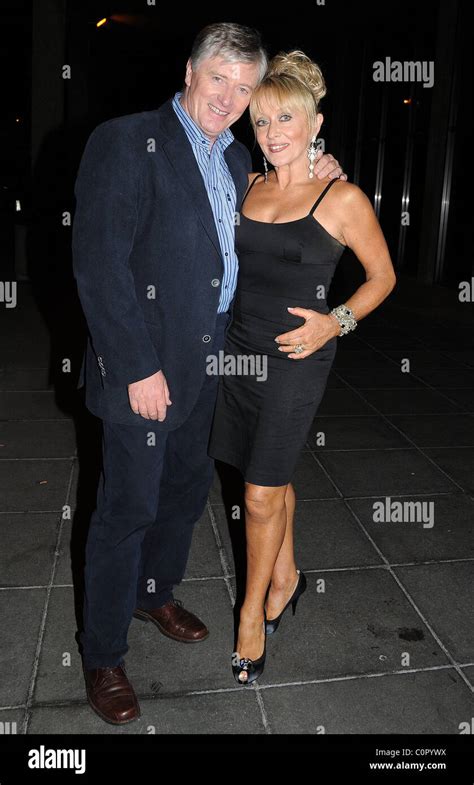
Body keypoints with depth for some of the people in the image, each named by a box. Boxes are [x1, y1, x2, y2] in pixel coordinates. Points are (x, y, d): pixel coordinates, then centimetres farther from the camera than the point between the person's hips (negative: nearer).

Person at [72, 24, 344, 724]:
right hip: (144, 365, -7)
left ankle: (154, 593, 45)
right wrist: (139, 367, -20)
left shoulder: (238, 159, 11)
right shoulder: (124, 142, -12)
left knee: (188, 485, 20)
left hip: (205, 363, 8)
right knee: (129, 507, 2)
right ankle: (102, 655, 23)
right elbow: (98, 264, -18)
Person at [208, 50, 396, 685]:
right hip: (240, 347, 5)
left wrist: (335, 322, -14)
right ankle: (286, 577, 39)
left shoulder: (343, 198, -8)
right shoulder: (251, 187, 7)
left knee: (262, 496, -1)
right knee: (274, 477, 18)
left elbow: (383, 275, 1)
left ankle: (252, 615, 19)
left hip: (297, 358, -5)